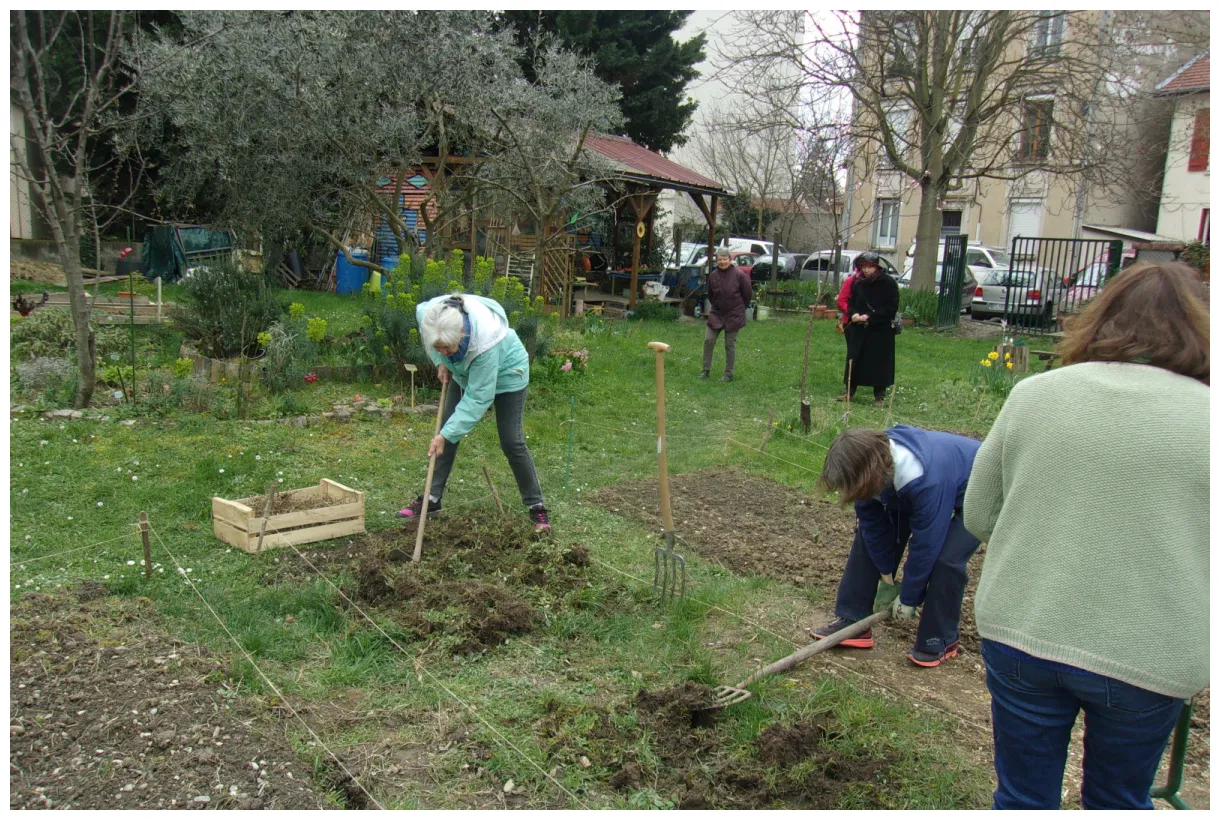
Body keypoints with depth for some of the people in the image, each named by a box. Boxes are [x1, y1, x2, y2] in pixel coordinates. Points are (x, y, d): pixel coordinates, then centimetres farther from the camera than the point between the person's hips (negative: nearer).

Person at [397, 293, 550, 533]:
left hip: (506, 372, -5)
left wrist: (446, 434, -36)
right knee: (447, 429, 3)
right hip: (465, 372, 6)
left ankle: (536, 506, 6)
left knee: (511, 441, -6)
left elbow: (477, 398, -36)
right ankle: (432, 499, 12)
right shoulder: (428, 314, -32)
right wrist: (440, 362, -11)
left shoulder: (485, 342, -45)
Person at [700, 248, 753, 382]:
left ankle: (729, 374, 12)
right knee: (708, 340, -1)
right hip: (716, 314, 4)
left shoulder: (739, 275, -13)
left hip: (733, 315, -4)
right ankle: (706, 369, 12)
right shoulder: (713, 276, -1)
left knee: (730, 345, 2)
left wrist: (740, 308, 7)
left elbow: (748, 294, -2)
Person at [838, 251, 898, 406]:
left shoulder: (888, 283, -7)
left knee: (880, 361, 1)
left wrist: (870, 317, -18)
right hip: (859, 329, 4)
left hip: (881, 330, -4)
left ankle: (879, 395, 11)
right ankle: (850, 391, 19)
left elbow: (892, 307, -11)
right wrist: (853, 314, -9)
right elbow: (850, 302, 13)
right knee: (854, 358, 7)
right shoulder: (857, 282, 5)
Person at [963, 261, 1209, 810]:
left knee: (1022, 799, 18)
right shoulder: (1205, 414, -10)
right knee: (1119, 802, 24)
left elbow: (978, 515, 1)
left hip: (1018, 636, 1)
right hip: (1145, 659, -1)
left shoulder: (1033, 394, -5)